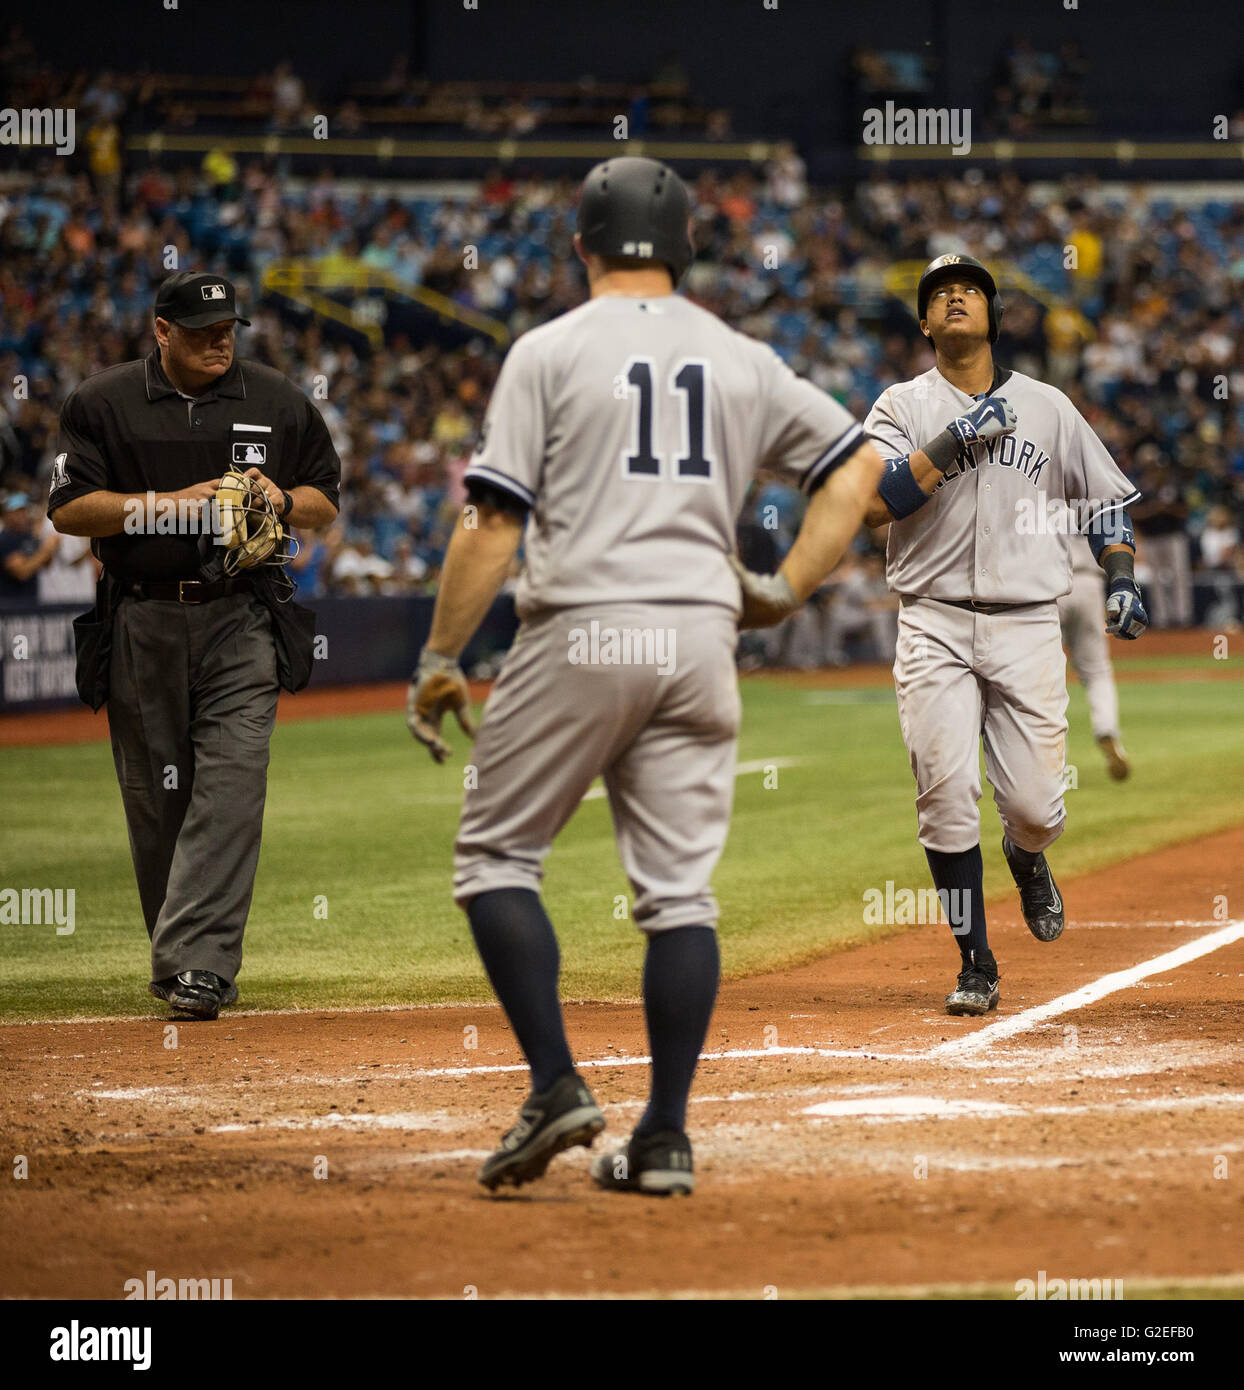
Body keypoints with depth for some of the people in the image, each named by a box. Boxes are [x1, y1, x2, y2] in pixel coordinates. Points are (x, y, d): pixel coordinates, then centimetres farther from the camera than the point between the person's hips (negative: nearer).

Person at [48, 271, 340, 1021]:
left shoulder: (280, 402, 8)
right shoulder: (104, 404, 3)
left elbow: (326, 502, 15)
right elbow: (68, 509, -3)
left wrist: (282, 500, -8)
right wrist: (171, 503, -13)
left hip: (241, 623, 0)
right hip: (141, 626, 0)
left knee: (230, 784, -15)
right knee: (155, 797, 5)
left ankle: (198, 964, -21)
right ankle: (179, 963, 20)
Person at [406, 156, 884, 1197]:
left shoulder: (551, 351, 0)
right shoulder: (743, 361, 13)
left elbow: (494, 522, -6)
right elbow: (859, 464, 13)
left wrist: (439, 660, -1)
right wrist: (788, 591, 11)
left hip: (579, 633, -4)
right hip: (700, 638, 4)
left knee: (497, 854, 9)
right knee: (680, 888, 6)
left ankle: (556, 1084, -4)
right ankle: (666, 1138, 4)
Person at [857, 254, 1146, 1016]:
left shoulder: (1048, 408, 10)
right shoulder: (901, 408, 6)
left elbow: (1106, 499, 17)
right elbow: (876, 502, -9)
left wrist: (1122, 577, 1)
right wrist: (954, 445, -16)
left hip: (1028, 628, 1)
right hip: (934, 628, -1)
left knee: (1035, 804, -5)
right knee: (946, 802, -10)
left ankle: (1027, 859, 33)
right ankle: (977, 968, 1)